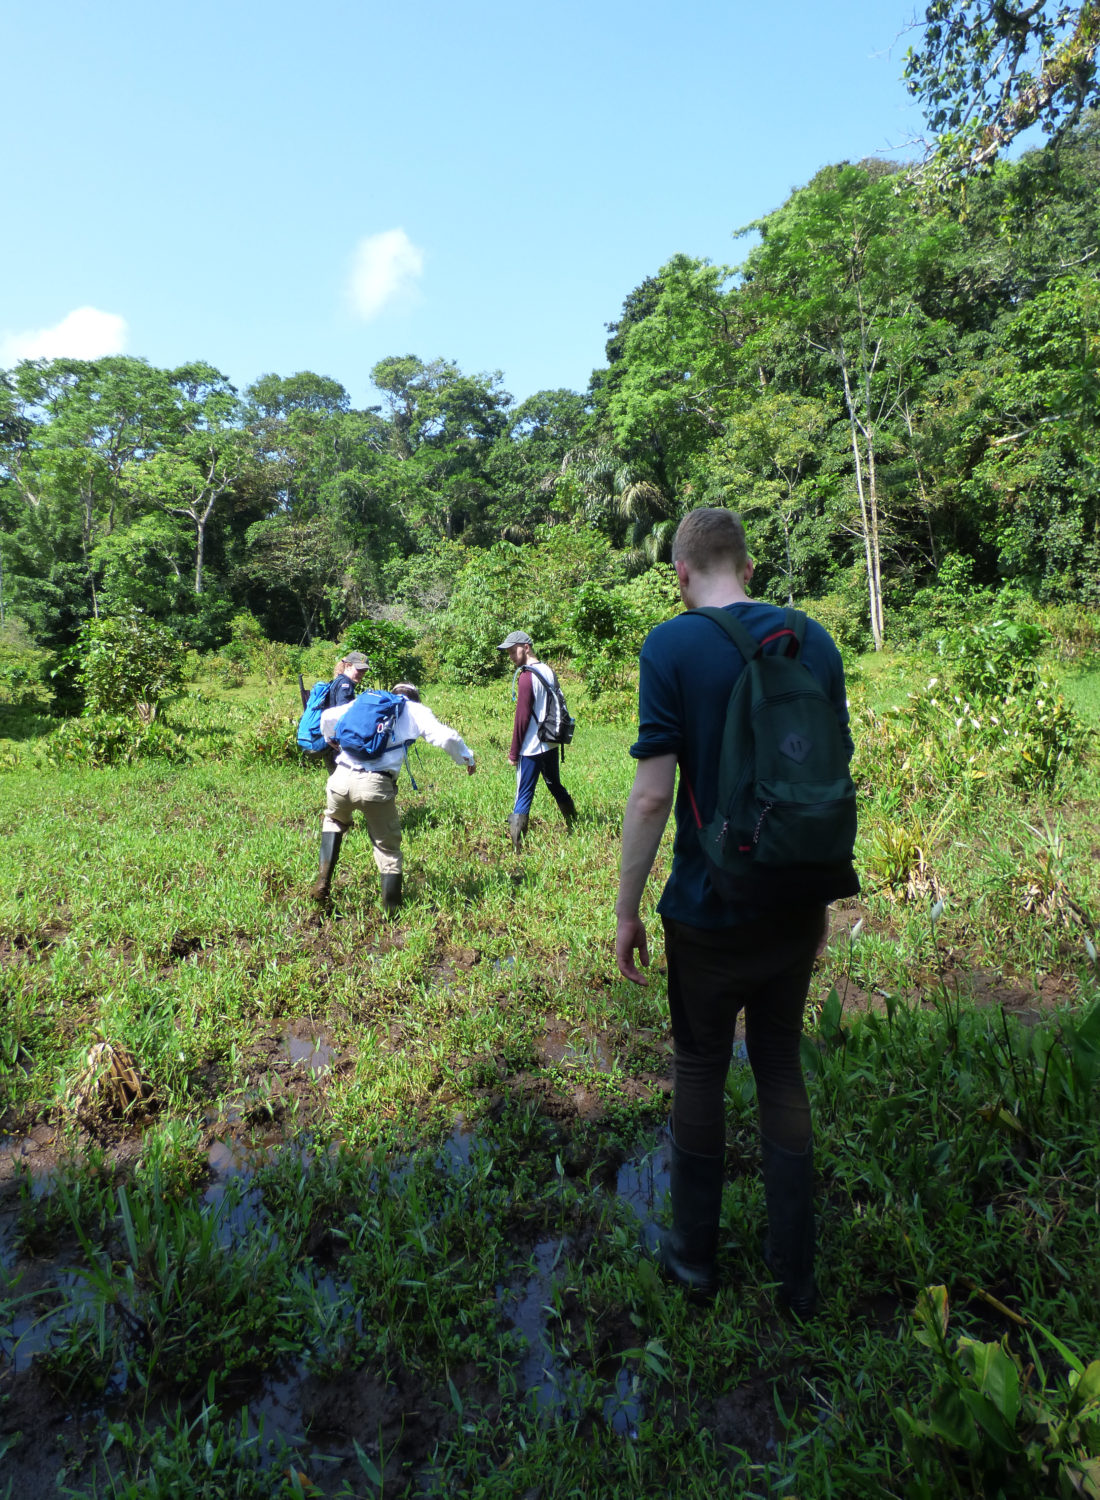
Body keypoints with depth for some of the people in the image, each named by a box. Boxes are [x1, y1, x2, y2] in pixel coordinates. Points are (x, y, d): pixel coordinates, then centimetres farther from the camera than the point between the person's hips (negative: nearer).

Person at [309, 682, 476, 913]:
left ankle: (323, 879, 21)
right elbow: (446, 737, 2)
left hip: (341, 777, 3)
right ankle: (392, 911, 17)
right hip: (376, 785, -3)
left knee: (334, 820, 34)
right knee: (388, 848, 14)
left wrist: (331, 740, 42)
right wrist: (468, 760, 19)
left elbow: (328, 717, 20)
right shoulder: (416, 711, 13)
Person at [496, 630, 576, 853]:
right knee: (556, 787, 21)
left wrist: (513, 753, -10)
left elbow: (522, 718, -16)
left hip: (531, 749, -8)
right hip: (551, 744, 8)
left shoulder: (527, 677, -16)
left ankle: (516, 847, -2)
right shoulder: (549, 671, 9)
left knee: (523, 797, -4)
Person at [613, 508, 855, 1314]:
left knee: (700, 1071, 14)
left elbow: (653, 793, -17)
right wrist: (821, 892, 15)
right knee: (782, 1071, 18)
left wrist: (627, 910, -7)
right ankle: (796, 1271, 29)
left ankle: (696, 1254, 32)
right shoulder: (816, 641, 1)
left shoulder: (672, 646, -13)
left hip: (709, 908, -4)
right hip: (795, 905, 4)